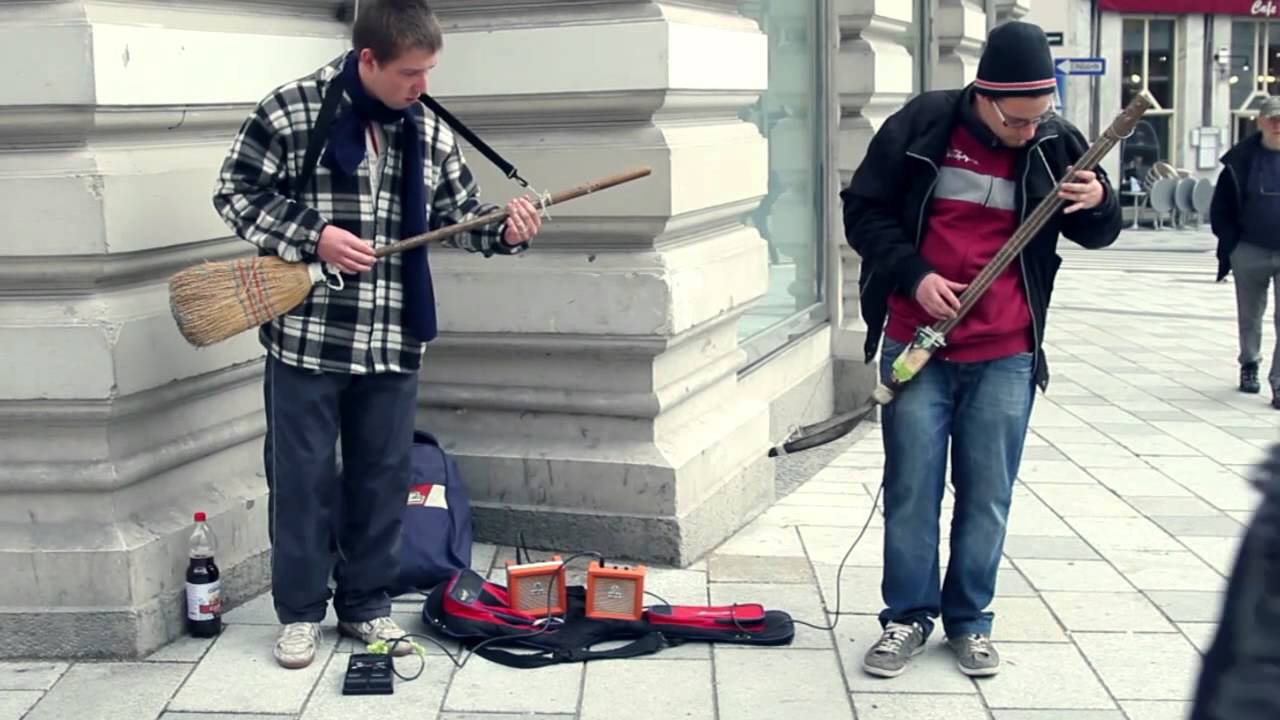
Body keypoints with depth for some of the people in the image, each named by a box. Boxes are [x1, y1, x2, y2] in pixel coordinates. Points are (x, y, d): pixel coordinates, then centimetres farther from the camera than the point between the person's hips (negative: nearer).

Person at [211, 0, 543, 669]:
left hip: (392, 342, 4)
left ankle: (366, 604, 27)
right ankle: (300, 611, 21)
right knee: (302, 477, 6)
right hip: (306, 334, -4)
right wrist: (311, 236, -16)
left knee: (383, 476, 11)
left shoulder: (430, 133, 5)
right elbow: (235, 190, -4)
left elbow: (460, 215, 11)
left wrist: (505, 231, -10)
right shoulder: (289, 110, -8)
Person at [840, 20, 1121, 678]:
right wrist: (913, 275, -12)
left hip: (1005, 355, 1)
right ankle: (908, 616, 19)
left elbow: (1096, 234, 11)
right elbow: (863, 210, 0)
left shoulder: (1055, 144, -2)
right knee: (911, 488, 4)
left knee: (987, 495, 7)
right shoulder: (920, 125, -7)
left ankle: (969, 619, 22)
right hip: (916, 344, -1)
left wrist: (1098, 204, -13)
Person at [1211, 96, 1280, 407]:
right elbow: (1220, 207, 2)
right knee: (1249, 317, 16)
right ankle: (1249, 364, 38)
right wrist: (1232, 244, -4)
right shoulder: (1241, 160, -2)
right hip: (1250, 253, 1)